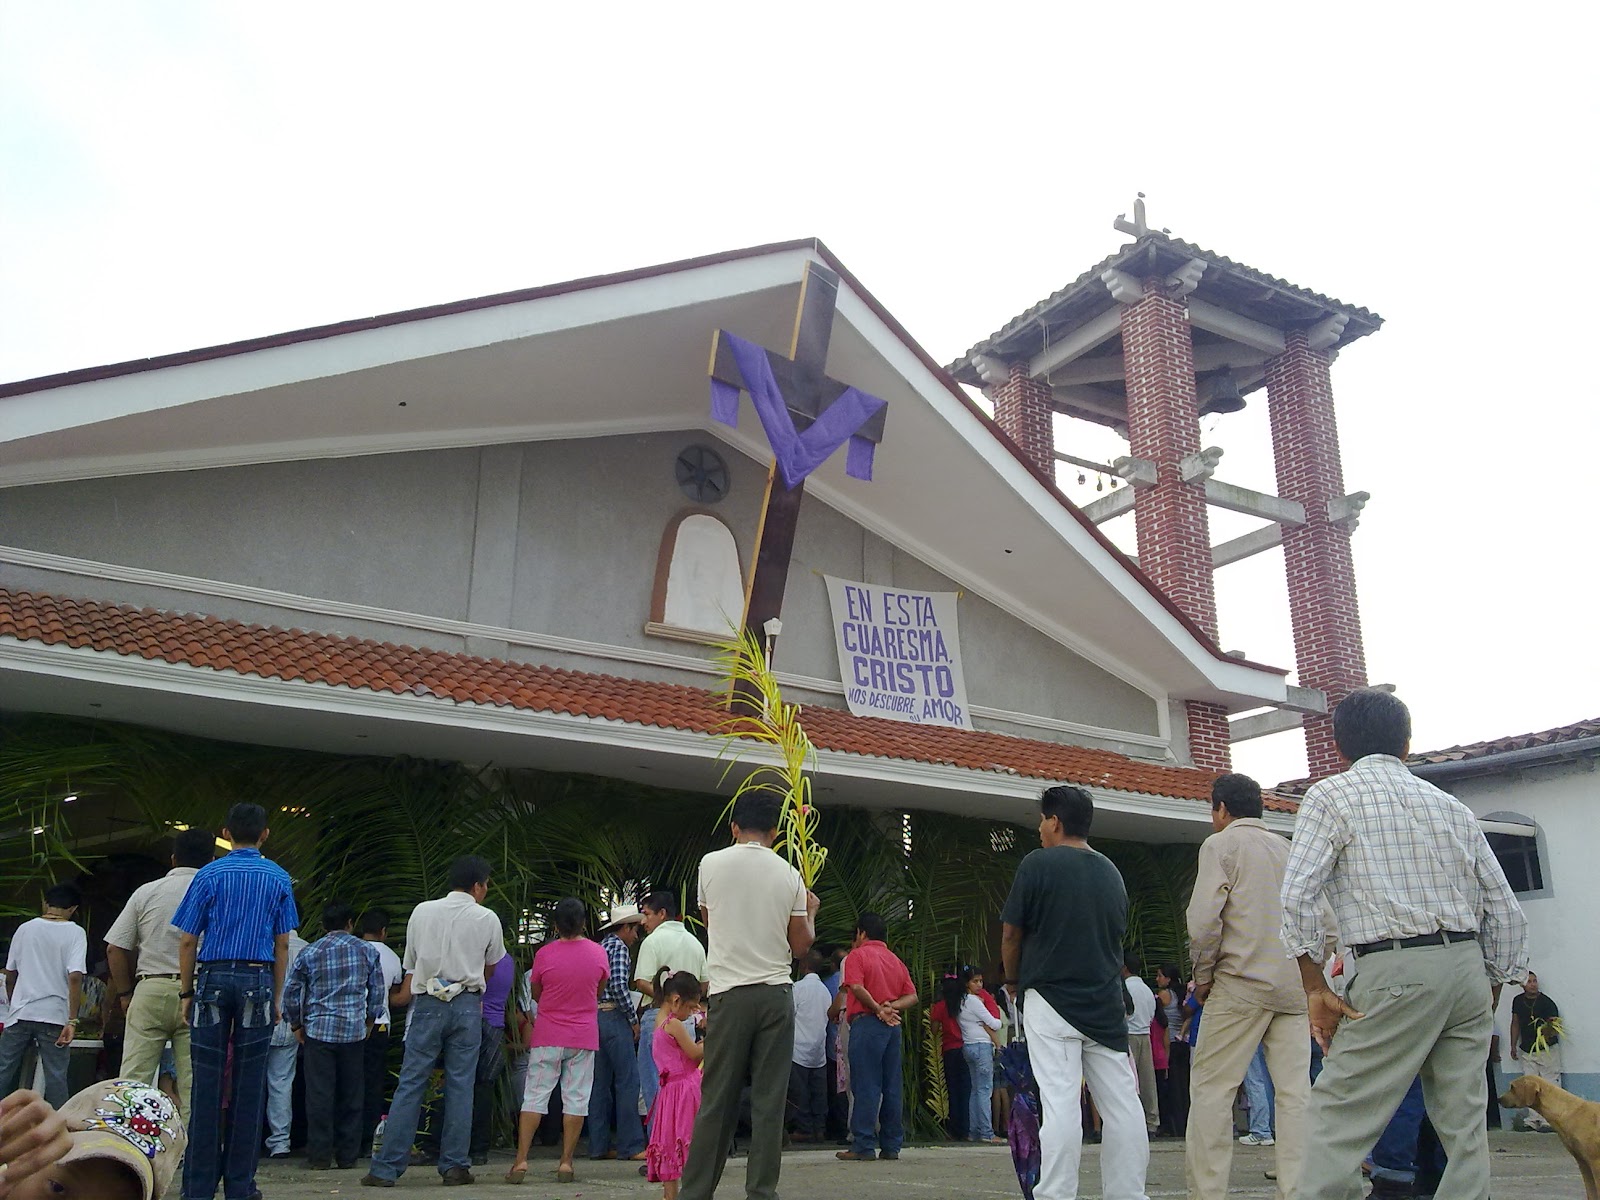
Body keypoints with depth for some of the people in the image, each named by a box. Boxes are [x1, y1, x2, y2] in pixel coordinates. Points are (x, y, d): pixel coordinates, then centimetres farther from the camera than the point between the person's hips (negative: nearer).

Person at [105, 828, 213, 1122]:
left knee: (133, 1079, 3)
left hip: (150, 990, 1)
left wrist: (125, 994, 16)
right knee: (192, 1084, 2)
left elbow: (115, 948, 6)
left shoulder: (146, 892, 6)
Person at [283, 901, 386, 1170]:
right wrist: (370, 1021, 21)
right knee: (351, 1094, 8)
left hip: (318, 1030, -1)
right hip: (354, 1031, 1)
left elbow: (291, 991, 4)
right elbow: (378, 990, 8)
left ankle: (320, 1156, 5)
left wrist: (296, 1024, 15)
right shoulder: (367, 951, 5)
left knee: (320, 1095, 3)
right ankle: (348, 1155, 13)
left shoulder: (309, 952, 2)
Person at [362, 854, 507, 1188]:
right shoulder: (487, 919, 2)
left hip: (427, 1004, 1)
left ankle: (386, 1168, 2)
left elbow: (410, 965, 13)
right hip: (467, 1006, -1)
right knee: (460, 1086, 5)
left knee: (410, 1085, 3)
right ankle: (454, 1166, 8)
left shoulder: (421, 911, 6)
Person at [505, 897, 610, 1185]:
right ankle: (566, 1162, 6)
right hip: (584, 1037, 1)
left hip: (547, 1036, -1)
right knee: (576, 1099, 5)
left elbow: (535, 994, 5)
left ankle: (521, 1160, 1)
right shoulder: (599, 954, -4)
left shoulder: (544, 954, -9)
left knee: (535, 1096, 5)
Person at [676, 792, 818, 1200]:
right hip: (776, 994, 1)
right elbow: (800, 945, 5)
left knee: (717, 1100, 5)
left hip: (730, 993, -1)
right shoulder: (789, 875, 2)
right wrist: (810, 912, 24)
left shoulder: (711, 864, -1)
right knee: (769, 1101, 6)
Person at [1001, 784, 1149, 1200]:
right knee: (1122, 1101, 7)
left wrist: (1013, 982, 13)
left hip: (1050, 999, -5)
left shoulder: (1038, 864, -6)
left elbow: (1011, 935, -3)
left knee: (1060, 1102, -8)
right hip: (1106, 1002, 5)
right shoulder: (1112, 871, 10)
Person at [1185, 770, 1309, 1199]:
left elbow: (1204, 920, -12)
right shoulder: (1290, 850, 16)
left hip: (1241, 982, -6)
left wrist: (1203, 975, 0)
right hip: (1294, 987, 6)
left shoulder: (1220, 845, -1)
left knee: (1211, 1088, -1)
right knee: (1294, 1091, 5)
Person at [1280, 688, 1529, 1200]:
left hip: (1398, 971, -6)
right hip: (1468, 967, 6)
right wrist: (1490, 992, 20)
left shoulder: (1331, 796, 1)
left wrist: (1315, 986, -4)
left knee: (1339, 1115, -2)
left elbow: (1298, 894, -10)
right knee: (1464, 1126, 11)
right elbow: (1505, 909, 14)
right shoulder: (1451, 807, 16)